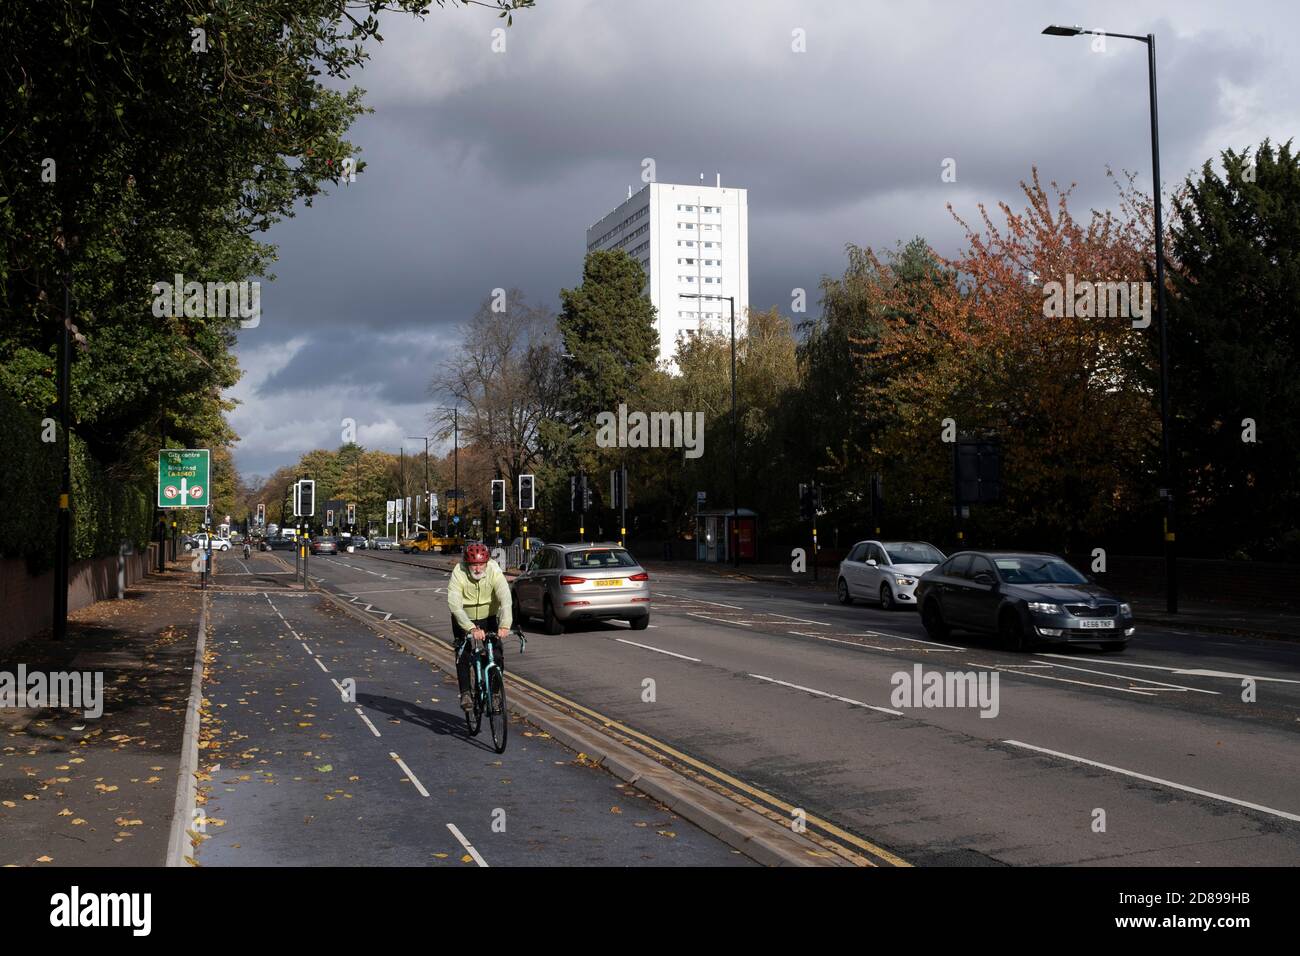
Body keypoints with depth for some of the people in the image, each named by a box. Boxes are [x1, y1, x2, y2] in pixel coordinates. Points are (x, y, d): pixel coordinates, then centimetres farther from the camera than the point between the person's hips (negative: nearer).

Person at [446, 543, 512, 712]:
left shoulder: (494, 571, -26)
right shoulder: (458, 574, -28)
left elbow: (505, 598, -36)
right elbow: (455, 605, -38)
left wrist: (504, 625, -53)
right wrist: (472, 629, -51)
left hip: (488, 618, 1)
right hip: (464, 619, -1)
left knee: (497, 656, -10)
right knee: (463, 655, -14)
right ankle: (465, 693, -2)